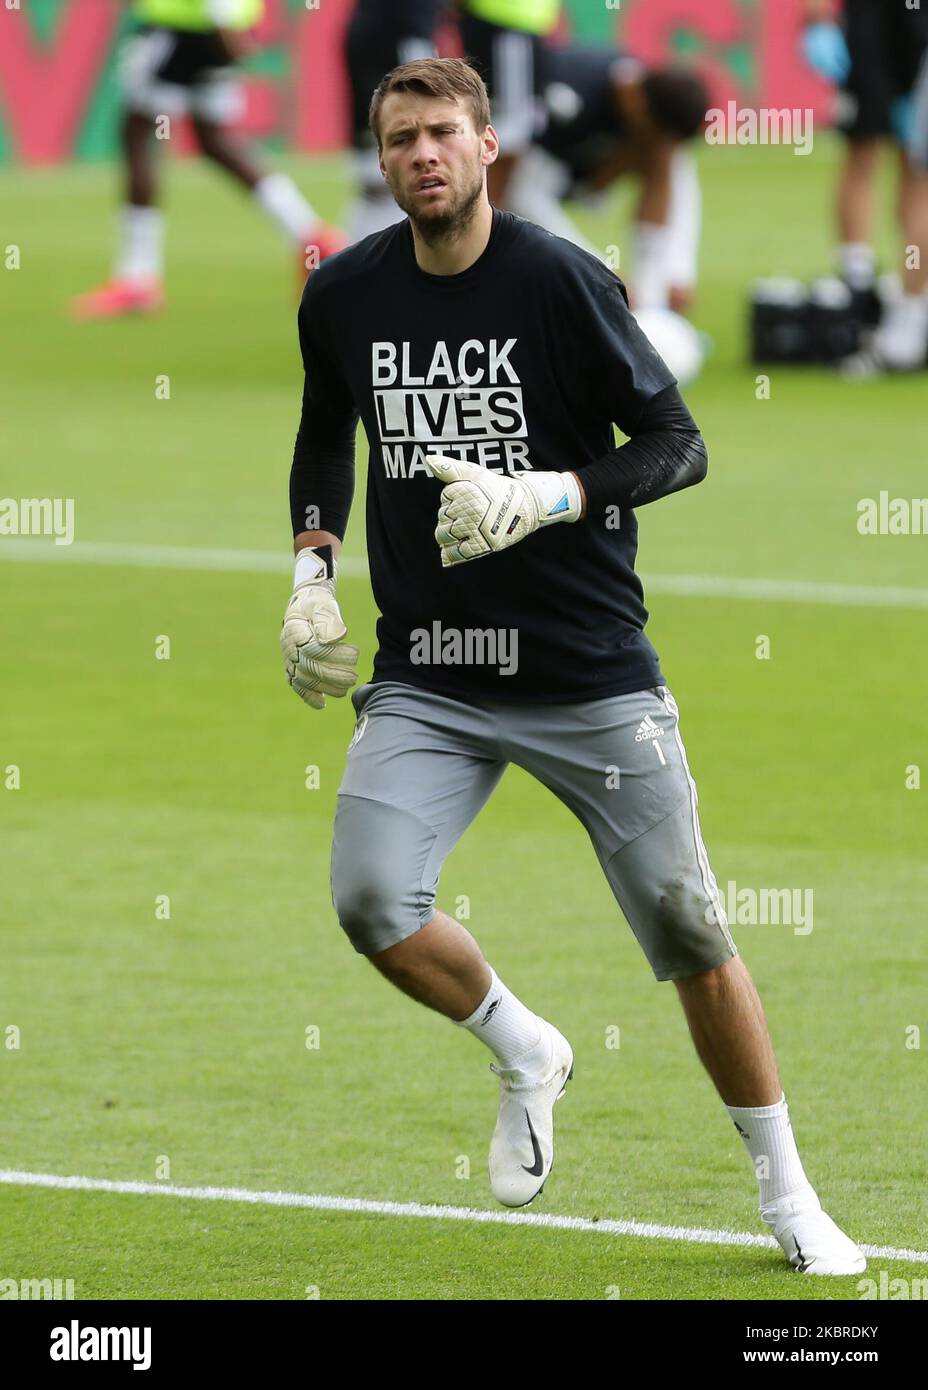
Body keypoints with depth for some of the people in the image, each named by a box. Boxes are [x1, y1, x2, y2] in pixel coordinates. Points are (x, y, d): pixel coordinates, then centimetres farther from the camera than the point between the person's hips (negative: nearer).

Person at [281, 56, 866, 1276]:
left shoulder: (559, 281, -12)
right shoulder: (344, 295, 2)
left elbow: (678, 444, -10)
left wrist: (545, 498, -25)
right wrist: (312, 569, 8)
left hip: (591, 671, -3)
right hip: (428, 677, 3)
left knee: (689, 936, -1)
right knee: (372, 903, -19)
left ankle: (787, 1197, 16)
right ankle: (524, 1055, 12)